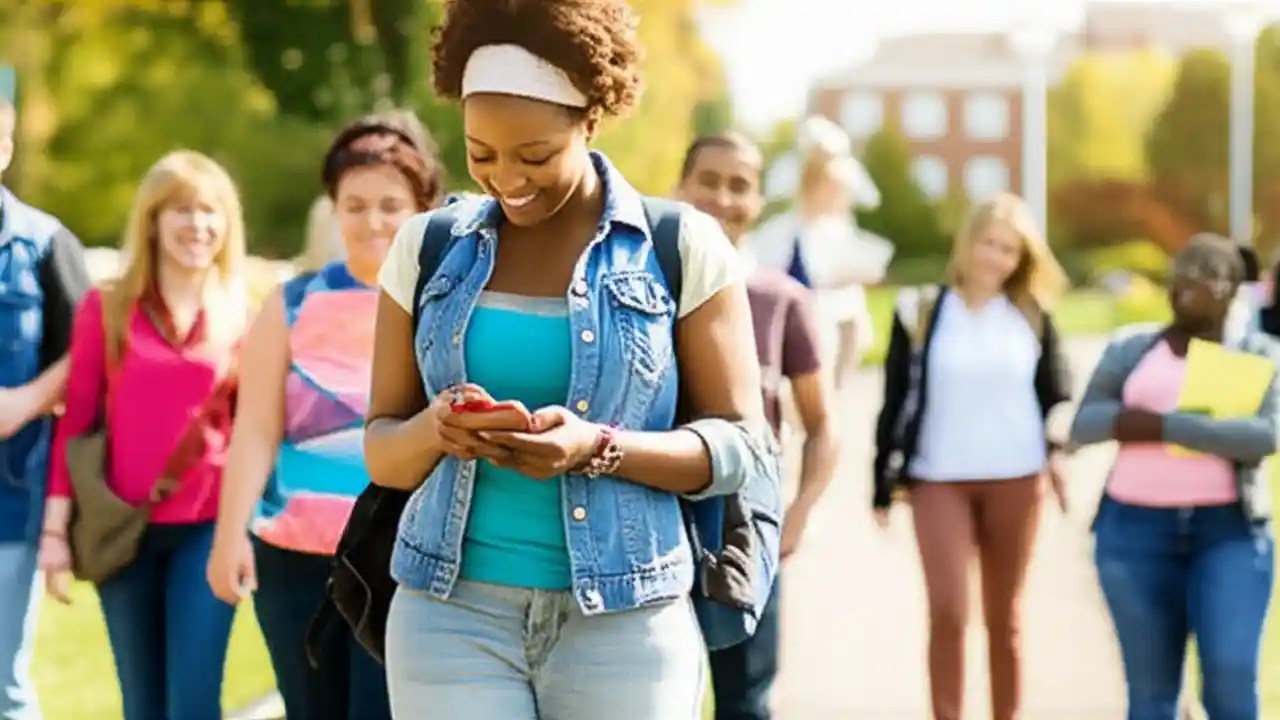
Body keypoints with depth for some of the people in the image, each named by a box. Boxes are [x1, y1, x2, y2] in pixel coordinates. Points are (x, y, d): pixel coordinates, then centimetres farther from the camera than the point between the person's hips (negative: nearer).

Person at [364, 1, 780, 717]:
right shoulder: (428, 247, 6)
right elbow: (382, 453, 9)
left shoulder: (682, 247, -1)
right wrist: (434, 430, -15)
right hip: (452, 611, 2)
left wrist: (599, 448, -19)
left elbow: (743, 450, -2)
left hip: (624, 620, -1)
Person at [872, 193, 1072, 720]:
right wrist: (883, 483, 3)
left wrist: (1057, 455, -4)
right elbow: (894, 402, 4)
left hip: (1017, 480, 1)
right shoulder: (920, 313, 1)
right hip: (937, 480, -1)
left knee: (1004, 618, 7)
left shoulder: (1032, 317, 5)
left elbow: (1057, 397, 11)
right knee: (947, 613, -11)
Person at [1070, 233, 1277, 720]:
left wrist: (1165, 427, -16)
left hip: (1229, 530, -2)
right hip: (1137, 529, 2)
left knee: (1231, 676, -13)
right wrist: (1126, 419, -16)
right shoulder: (1131, 347, 10)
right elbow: (1083, 423, 2)